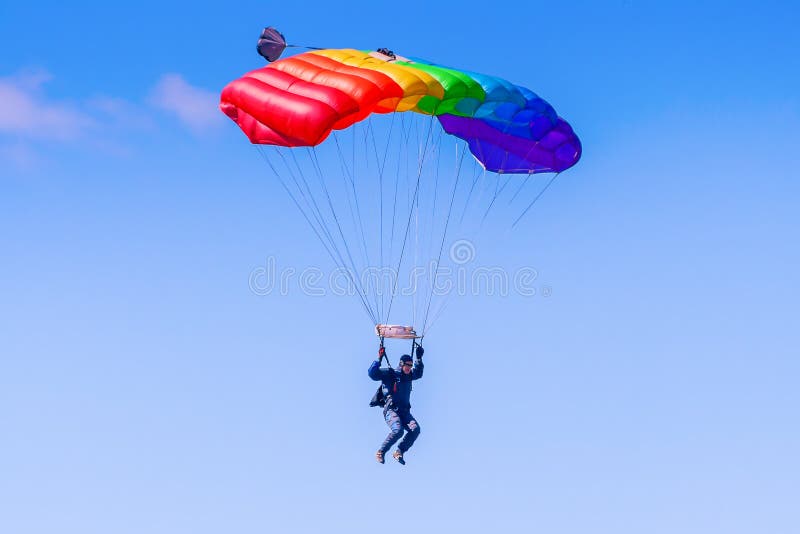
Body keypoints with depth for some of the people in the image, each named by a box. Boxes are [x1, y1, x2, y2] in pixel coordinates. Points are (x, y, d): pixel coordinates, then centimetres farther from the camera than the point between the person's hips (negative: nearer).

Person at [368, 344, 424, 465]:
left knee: (415, 429, -21)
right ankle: (380, 452, -14)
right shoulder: (389, 373, 0)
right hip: (391, 410, -6)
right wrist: (379, 359, -16)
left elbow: (418, 373, 39)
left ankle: (399, 452, -11)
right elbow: (372, 373, -10)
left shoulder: (409, 375, 18)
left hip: (405, 411, 6)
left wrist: (419, 358, 26)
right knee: (398, 430, -31)